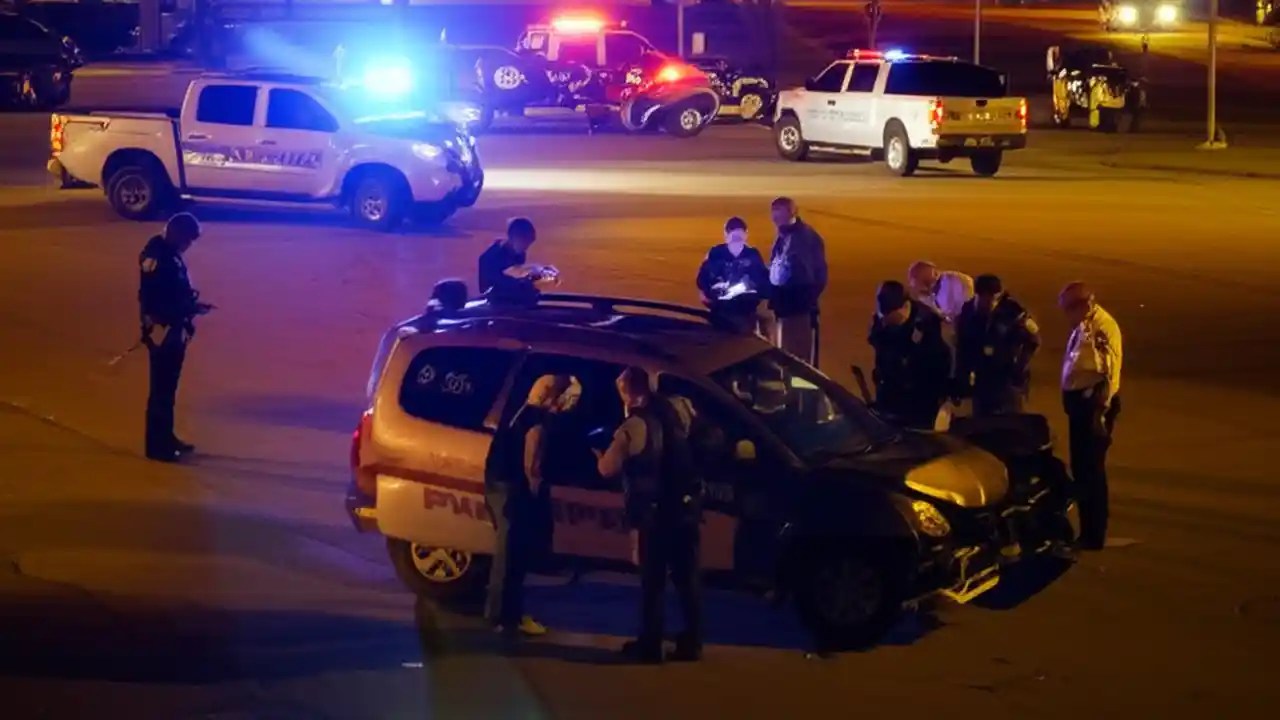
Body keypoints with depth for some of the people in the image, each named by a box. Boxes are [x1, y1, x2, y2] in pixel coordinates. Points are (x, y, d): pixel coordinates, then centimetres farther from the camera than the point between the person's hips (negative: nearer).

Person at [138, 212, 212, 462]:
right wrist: (192, 308, -20)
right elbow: (155, 303, -24)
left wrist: (192, 303, 3)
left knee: (168, 388, 17)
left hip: (173, 331, 10)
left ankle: (166, 438, 28)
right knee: (161, 390, -2)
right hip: (163, 332, -10)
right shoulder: (157, 259, -21)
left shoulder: (169, 254, 9)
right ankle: (157, 445, 5)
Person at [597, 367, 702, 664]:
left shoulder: (633, 427, -16)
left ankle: (650, 644, 7)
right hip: (686, 505, 5)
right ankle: (692, 642, 14)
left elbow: (607, 469, -15)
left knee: (652, 579, 3)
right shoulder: (676, 412, 2)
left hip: (654, 511, -5)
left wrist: (601, 454, 6)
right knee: (687, 576, 11)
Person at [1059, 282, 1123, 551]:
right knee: (1080, 467, 15)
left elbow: (1110, 372, -23)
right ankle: (1087, 530, 25)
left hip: (1094, 404, -10)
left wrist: (1101, 411, -24)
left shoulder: (1103, 327, -18)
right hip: (1079, 401, 10)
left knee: (1092, 469, -4)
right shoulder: (1082, 326, 13)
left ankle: (1094, 535, 3)